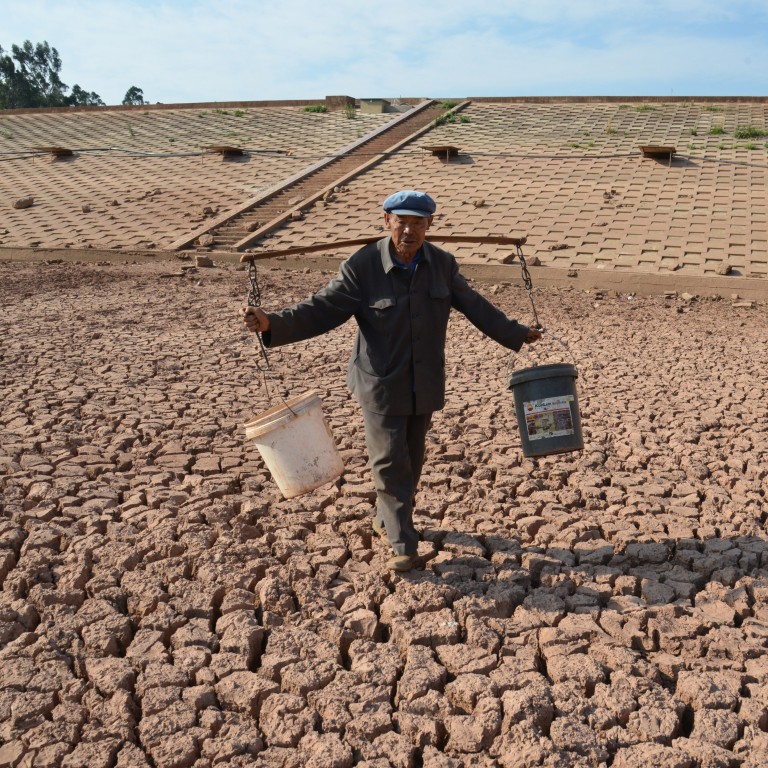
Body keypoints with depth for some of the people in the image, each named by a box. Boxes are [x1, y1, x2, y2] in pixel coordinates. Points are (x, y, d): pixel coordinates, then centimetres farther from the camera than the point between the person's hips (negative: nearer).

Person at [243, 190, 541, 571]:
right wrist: (272, 324, -33)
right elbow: (322, 309, -18)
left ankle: (385, 519, 40)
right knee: (390, 461, -1)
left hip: (425, 384, 4)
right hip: (381, 384, -4)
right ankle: (403, 545, 12)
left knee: (412, 458, 16)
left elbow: (474, 306, 11)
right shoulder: (362, 266, -15)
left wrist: (516, 334, 17)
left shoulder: (443, 264, -2)